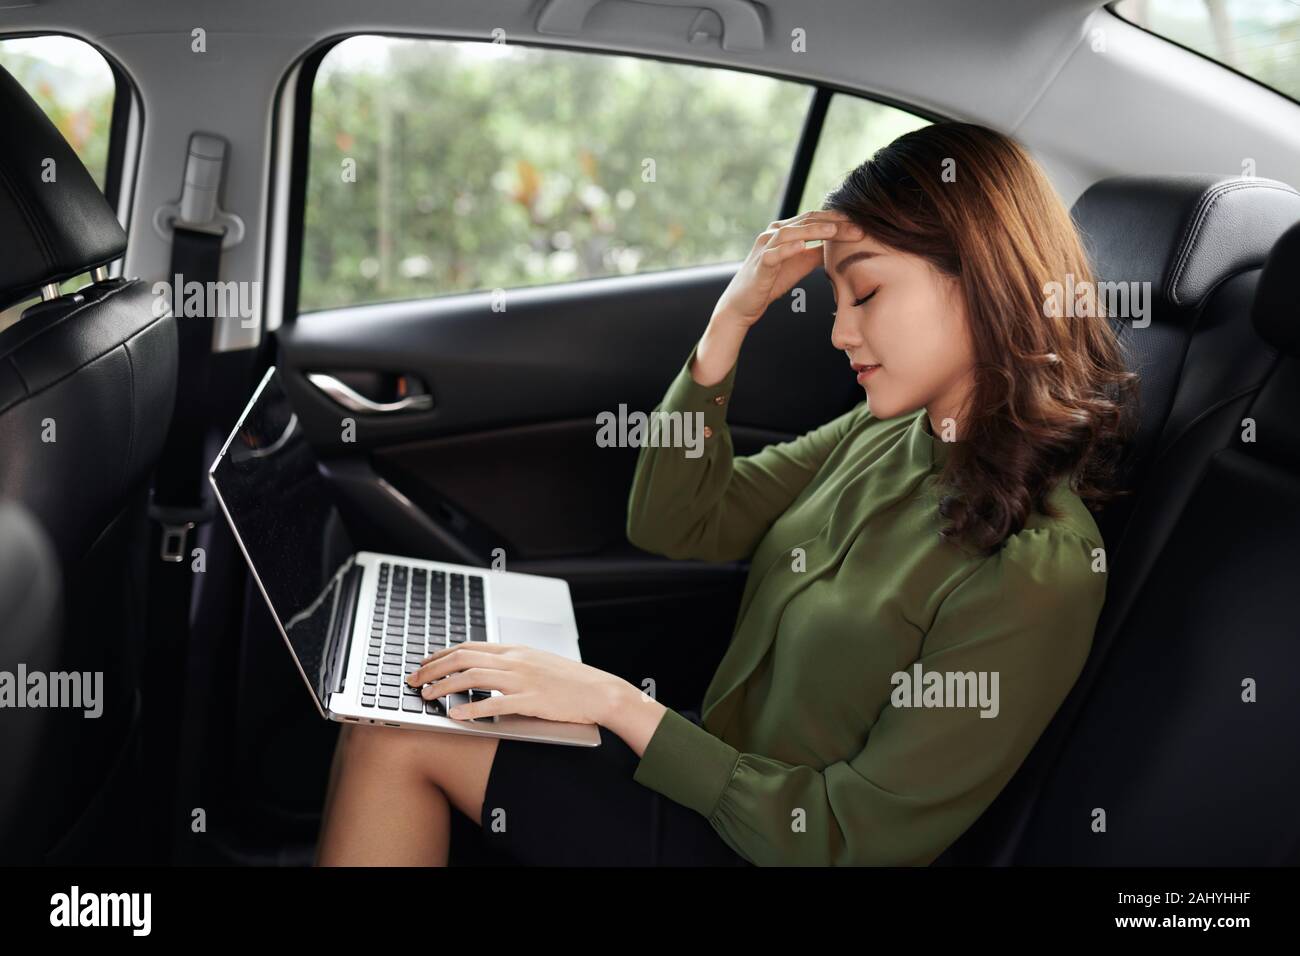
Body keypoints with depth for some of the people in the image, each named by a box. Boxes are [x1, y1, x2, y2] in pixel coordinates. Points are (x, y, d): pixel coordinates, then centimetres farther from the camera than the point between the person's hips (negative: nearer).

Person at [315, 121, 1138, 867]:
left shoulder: (1038, 571, -25)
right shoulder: (888, 434, -1)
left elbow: (853, 838, -22)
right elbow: (672, 523, 2)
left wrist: (619, 703, -20)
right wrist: (732, 320, -10)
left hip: (759, 844, -7)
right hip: (715, 765, 7)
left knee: (401, 742, -8)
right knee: (390, 722, -1)